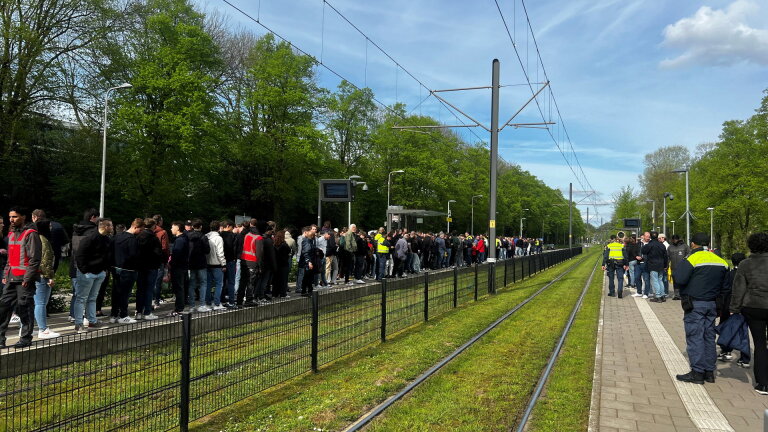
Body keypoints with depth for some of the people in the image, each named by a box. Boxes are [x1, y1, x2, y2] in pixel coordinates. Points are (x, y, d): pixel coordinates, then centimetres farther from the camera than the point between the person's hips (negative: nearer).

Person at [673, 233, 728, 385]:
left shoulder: (692, 258, -13)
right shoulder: (720, 260, 9)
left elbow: (680, 279, -21)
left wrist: (675, 272, -1)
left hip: (695, 304, -7)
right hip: (712, 304, 7)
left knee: (695, 338, -3)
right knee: (709, 337, 13)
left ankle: (697, 372, -1)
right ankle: (709, 371, 18)